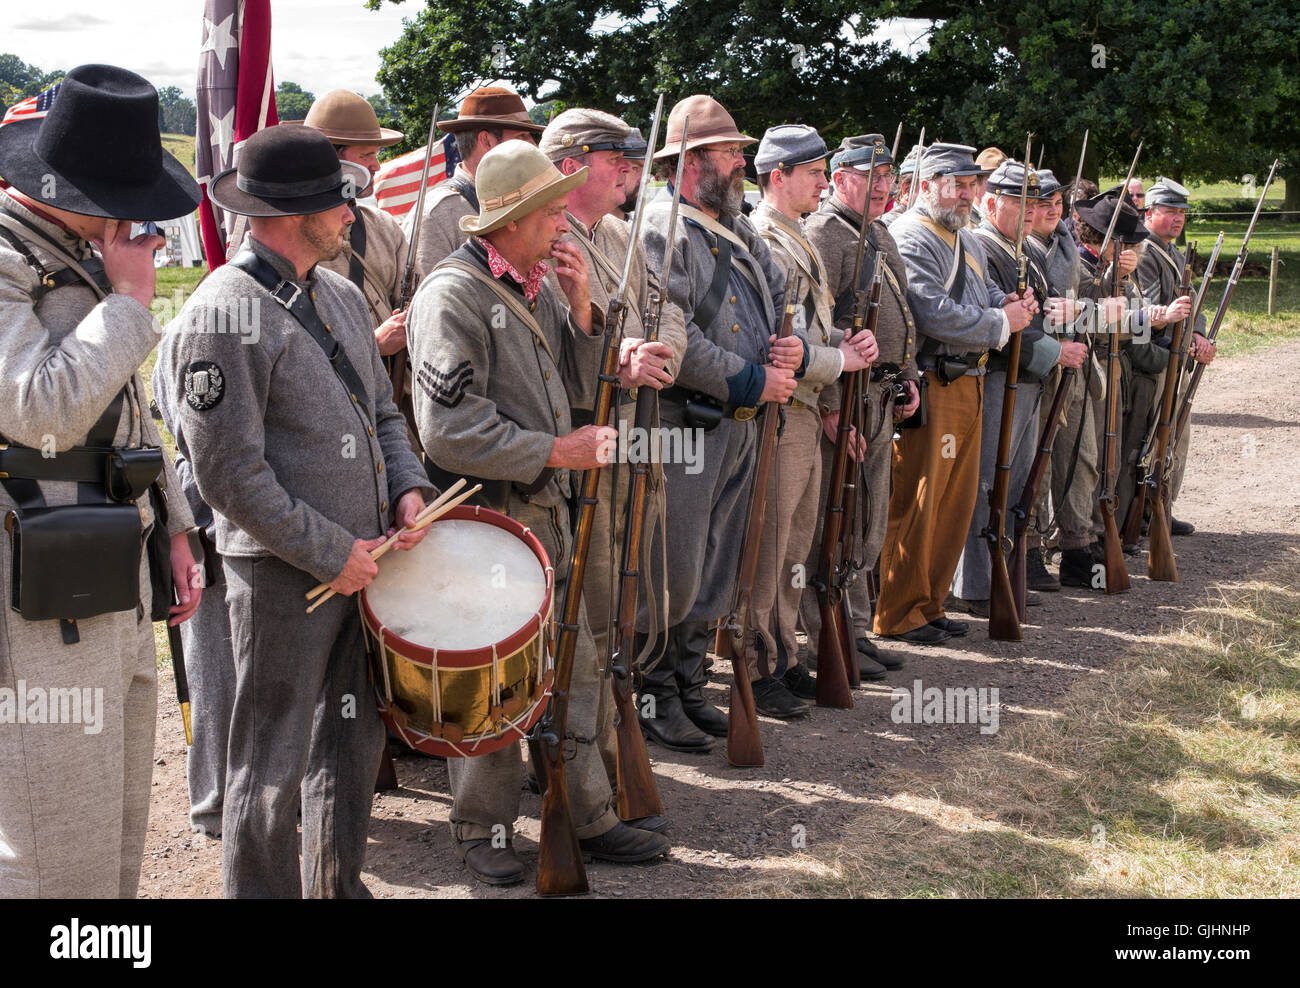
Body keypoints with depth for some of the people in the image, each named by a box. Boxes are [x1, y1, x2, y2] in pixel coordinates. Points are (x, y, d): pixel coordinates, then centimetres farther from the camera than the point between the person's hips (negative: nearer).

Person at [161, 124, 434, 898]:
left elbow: (383, 412, 19)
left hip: (363, 558, 8)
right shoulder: (222, 317, -17)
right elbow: (230, 474, -19)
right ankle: (263, 890, 23)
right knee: (274, 765, 5)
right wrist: (330, 552, -16)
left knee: (355, 737, 19)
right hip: (284, 574, -8)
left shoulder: (342, 295, 9)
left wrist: (406, 489, 0)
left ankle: (339, 885, 36)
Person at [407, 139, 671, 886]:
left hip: (549, 513, 8)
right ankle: (483, 829, 21)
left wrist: (581, 305, -1)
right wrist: (558, 450, -18)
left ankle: (590, 818, 23)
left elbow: (577, 387, 13)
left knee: (575, 667, 12)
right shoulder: (452, 296, -16)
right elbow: (451, 432, -22)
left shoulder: (538, 286, 12)